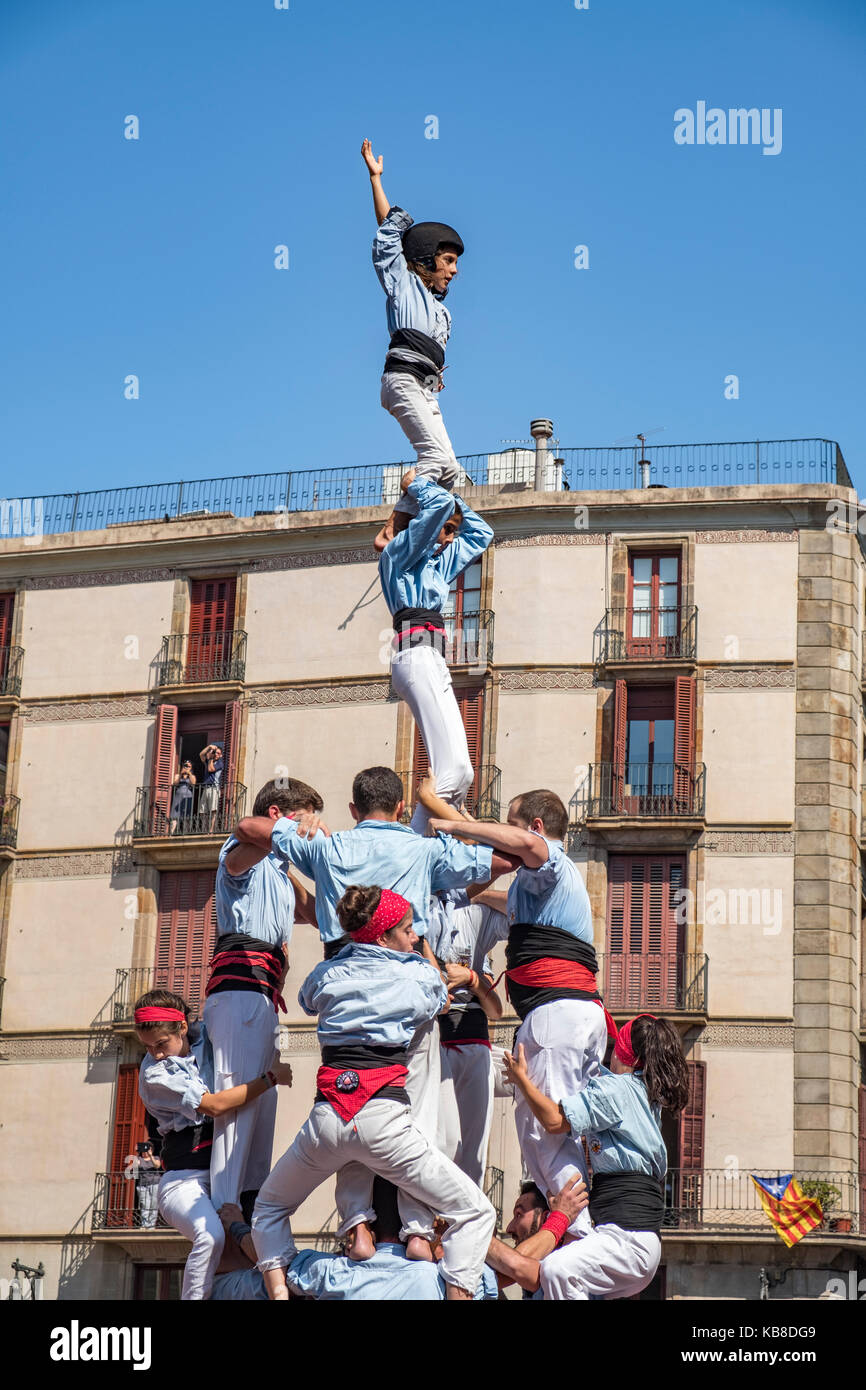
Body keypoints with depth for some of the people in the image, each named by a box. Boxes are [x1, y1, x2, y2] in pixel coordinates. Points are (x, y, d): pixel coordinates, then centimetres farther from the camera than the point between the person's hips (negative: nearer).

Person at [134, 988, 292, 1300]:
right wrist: (271, 1078, -10)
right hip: (184, 1177, -6)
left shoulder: (204, 1038, 8)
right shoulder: (154, 1075, -9)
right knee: (210, 1236, -33)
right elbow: (214, 1105, -15)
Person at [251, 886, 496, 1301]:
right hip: (383, 1117, -3)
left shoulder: (327, 974, 14)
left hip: (327, 1116, 3)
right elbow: (437, 1002, 29)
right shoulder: (420, 975, 6)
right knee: (474, 1213, 5)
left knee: (269, 1208, 27)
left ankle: (277, 1289, 7)